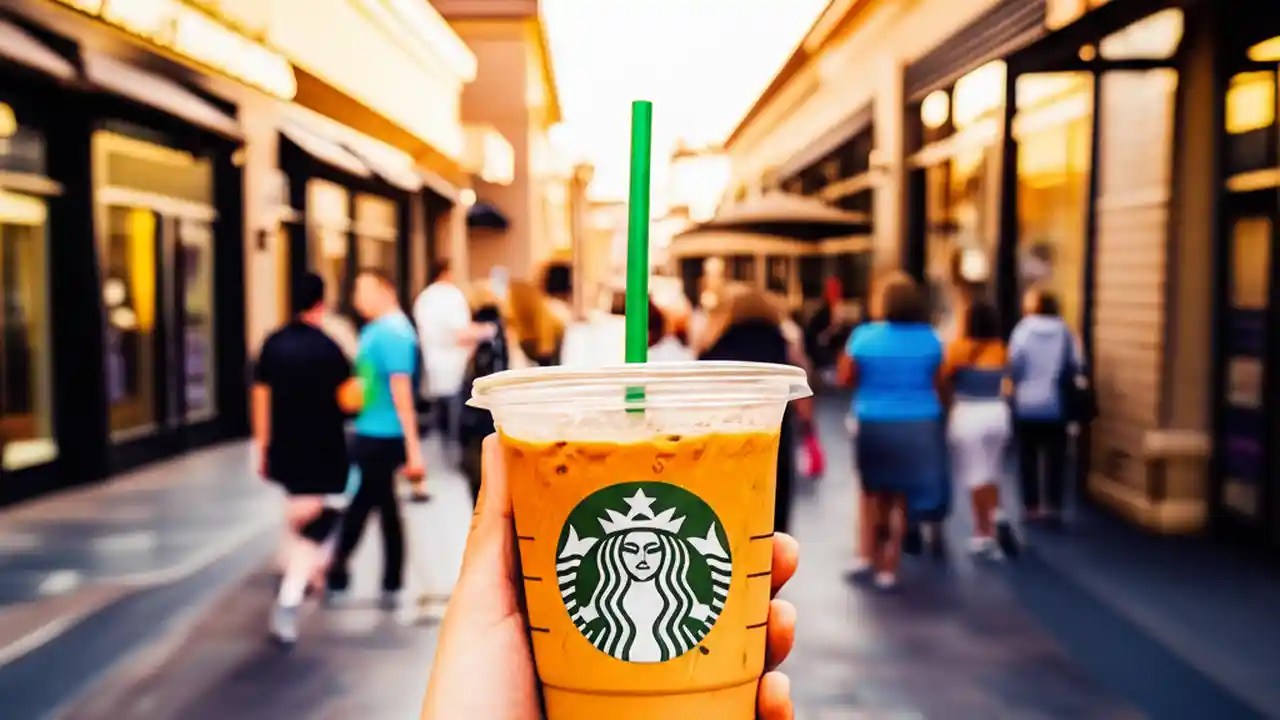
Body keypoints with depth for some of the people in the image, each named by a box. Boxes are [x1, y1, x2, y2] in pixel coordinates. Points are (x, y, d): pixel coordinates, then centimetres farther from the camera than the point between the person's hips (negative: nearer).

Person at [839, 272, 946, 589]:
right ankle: (887, 568, 12)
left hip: (874, 424, -1)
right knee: (900, 497, 10)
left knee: (873, 491, 21)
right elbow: (938, 385, 5)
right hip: (920, 425, 1)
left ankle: (866, 555, 16)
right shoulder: (929, 339, -3)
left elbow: (846, 378, 0)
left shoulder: (864, 336, -8)